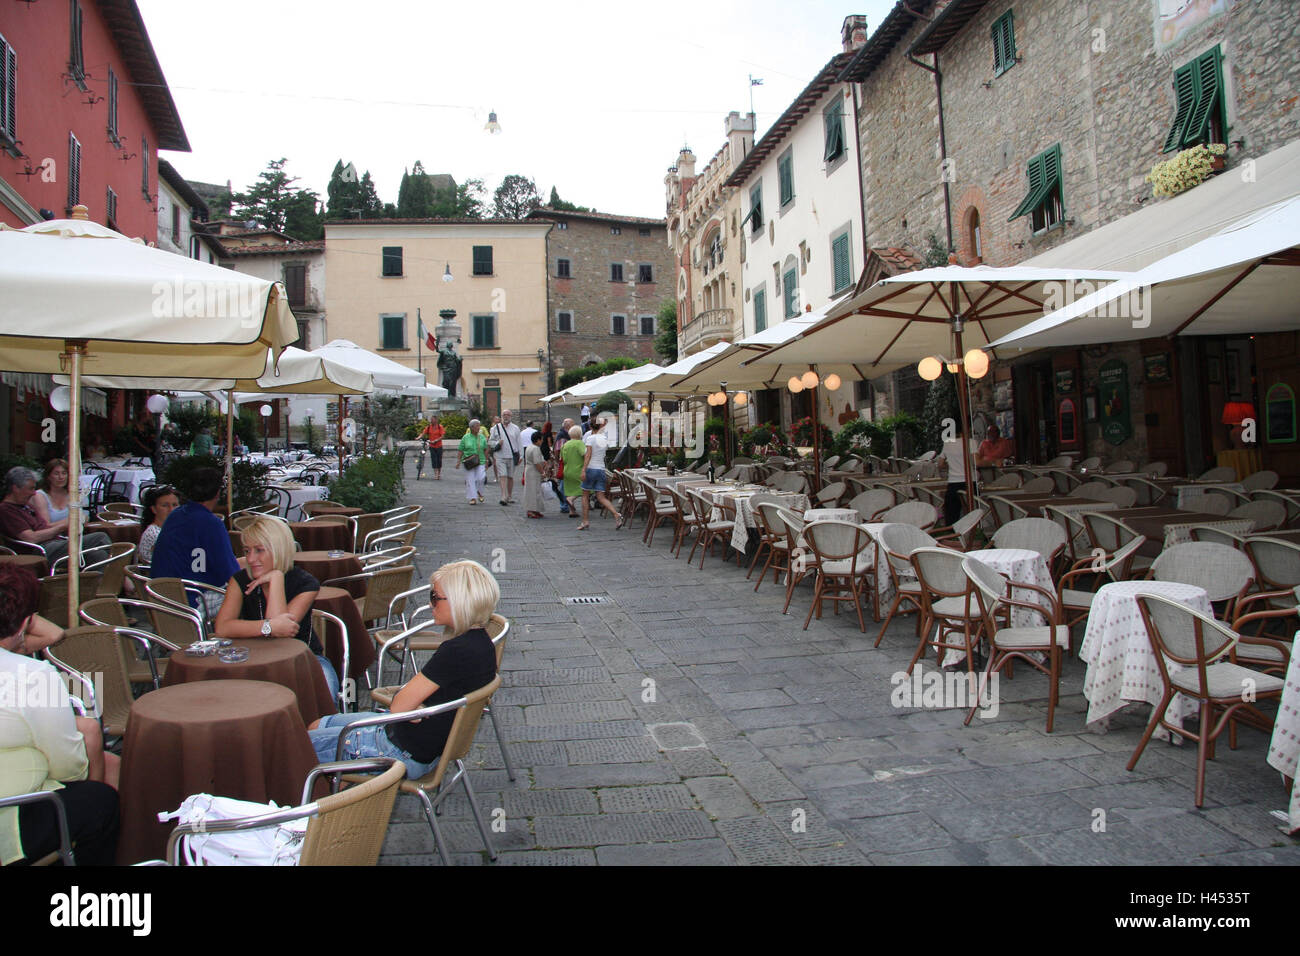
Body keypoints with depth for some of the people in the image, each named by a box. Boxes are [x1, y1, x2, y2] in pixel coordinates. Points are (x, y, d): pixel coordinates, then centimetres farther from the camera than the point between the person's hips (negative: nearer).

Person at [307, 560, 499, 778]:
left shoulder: (456, 651, -28)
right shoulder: (481, 642, 2)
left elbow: (399, 706, -22)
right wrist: (418, 707, -12)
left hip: (404, 752, -10)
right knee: (318, 726, 22)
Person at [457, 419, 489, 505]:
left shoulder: (482, 437, 7)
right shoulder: (465, 437, 1)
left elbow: (486, 450, 10)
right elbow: (460, 450, 1)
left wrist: (486, 461, 7)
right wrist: (458, 461, -6)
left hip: (480, 462, 1)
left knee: (481, 478, -11)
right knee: (470, 480, -2)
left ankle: (479, 492, 17)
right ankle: (473, 498, 4)